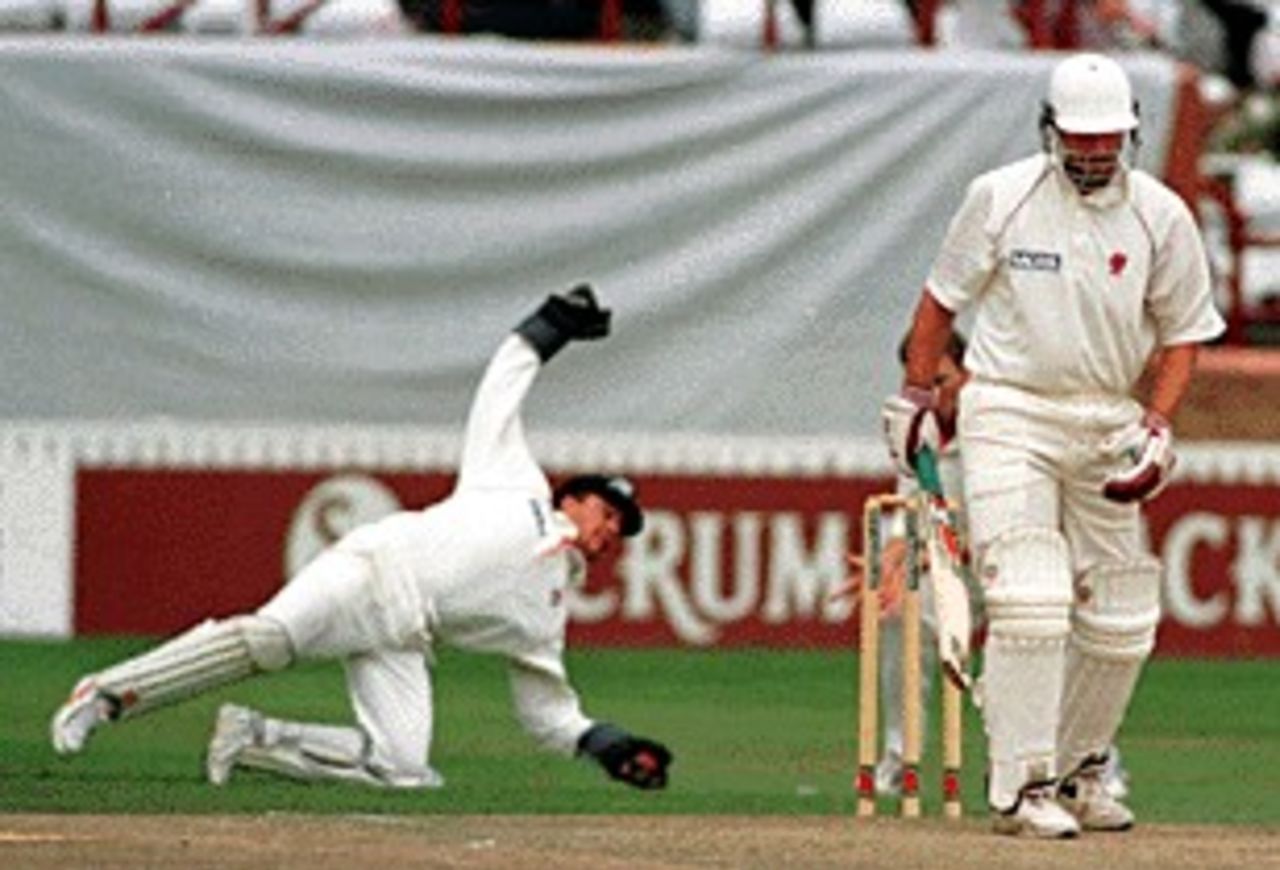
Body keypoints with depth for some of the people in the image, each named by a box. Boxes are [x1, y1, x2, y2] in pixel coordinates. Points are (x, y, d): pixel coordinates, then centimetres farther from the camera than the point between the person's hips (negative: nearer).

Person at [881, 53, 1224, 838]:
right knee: (1030, 603, -18)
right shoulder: (1001, 199, -6)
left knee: (1121, 623, 7)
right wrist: (916, 396, 7)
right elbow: (944, 296, 7)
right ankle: (1021, 787, -15)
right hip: (1010, 415, -3)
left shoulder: (1161, 217, -1)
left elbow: (1183, 333, 6)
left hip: (1106, 426, 3)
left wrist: (1158, 427, -6)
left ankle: (1078, 772, 26)